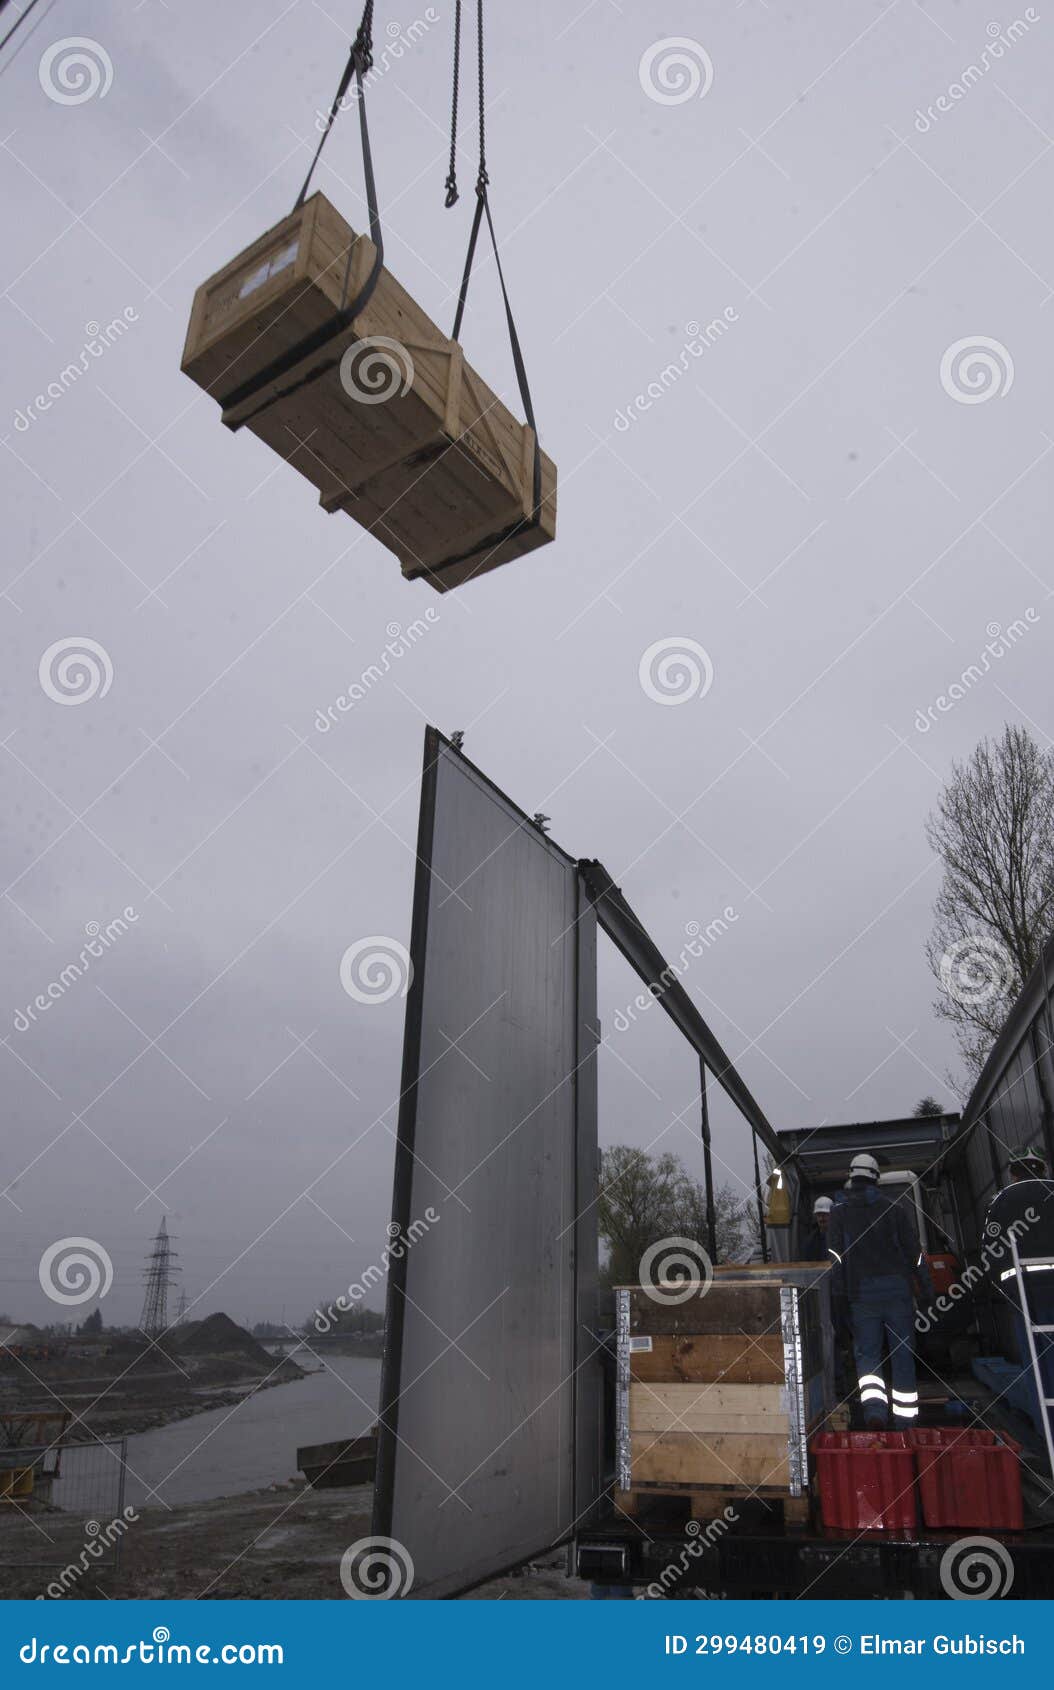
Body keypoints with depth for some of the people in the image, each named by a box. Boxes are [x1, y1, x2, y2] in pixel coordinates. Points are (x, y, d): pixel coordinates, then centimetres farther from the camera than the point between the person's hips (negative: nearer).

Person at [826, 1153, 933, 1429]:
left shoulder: (839, 1212, 4)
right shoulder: (894, 1209, 7)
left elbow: (835, 1254, -5)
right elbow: (914, 1251, 7)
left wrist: (839, 1295, -5)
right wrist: (927, 1289, 14)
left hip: (862, 1292, -1)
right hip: (898, 1288, 1)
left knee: (867, 1353, 6)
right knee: (902, 1354, 9)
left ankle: (874, 1406, -17)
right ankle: (906, 1421, 13)